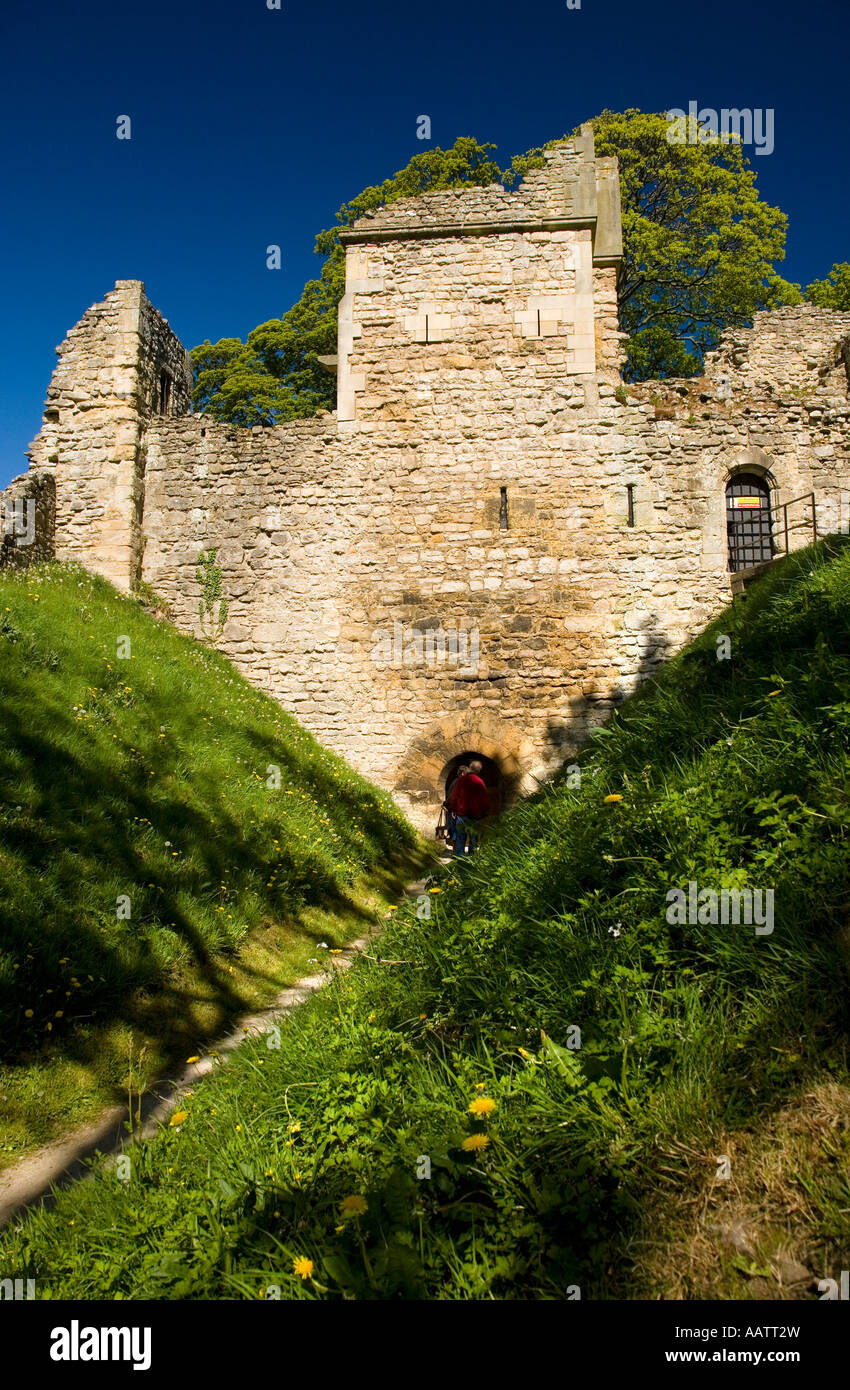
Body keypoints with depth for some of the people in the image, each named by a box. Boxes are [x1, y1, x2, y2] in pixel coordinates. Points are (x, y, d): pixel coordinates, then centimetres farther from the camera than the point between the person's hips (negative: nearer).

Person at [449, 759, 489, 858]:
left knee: (460, 839, 11)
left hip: (460, 814, 3)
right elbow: (485, 800, -5)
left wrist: (454, 810, 18)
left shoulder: (460, 780, 3)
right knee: (473, 840, 5)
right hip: (475, 816, -3)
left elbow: (453, 798, 7)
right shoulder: (479, 782, -8)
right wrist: (484, 812, 8)